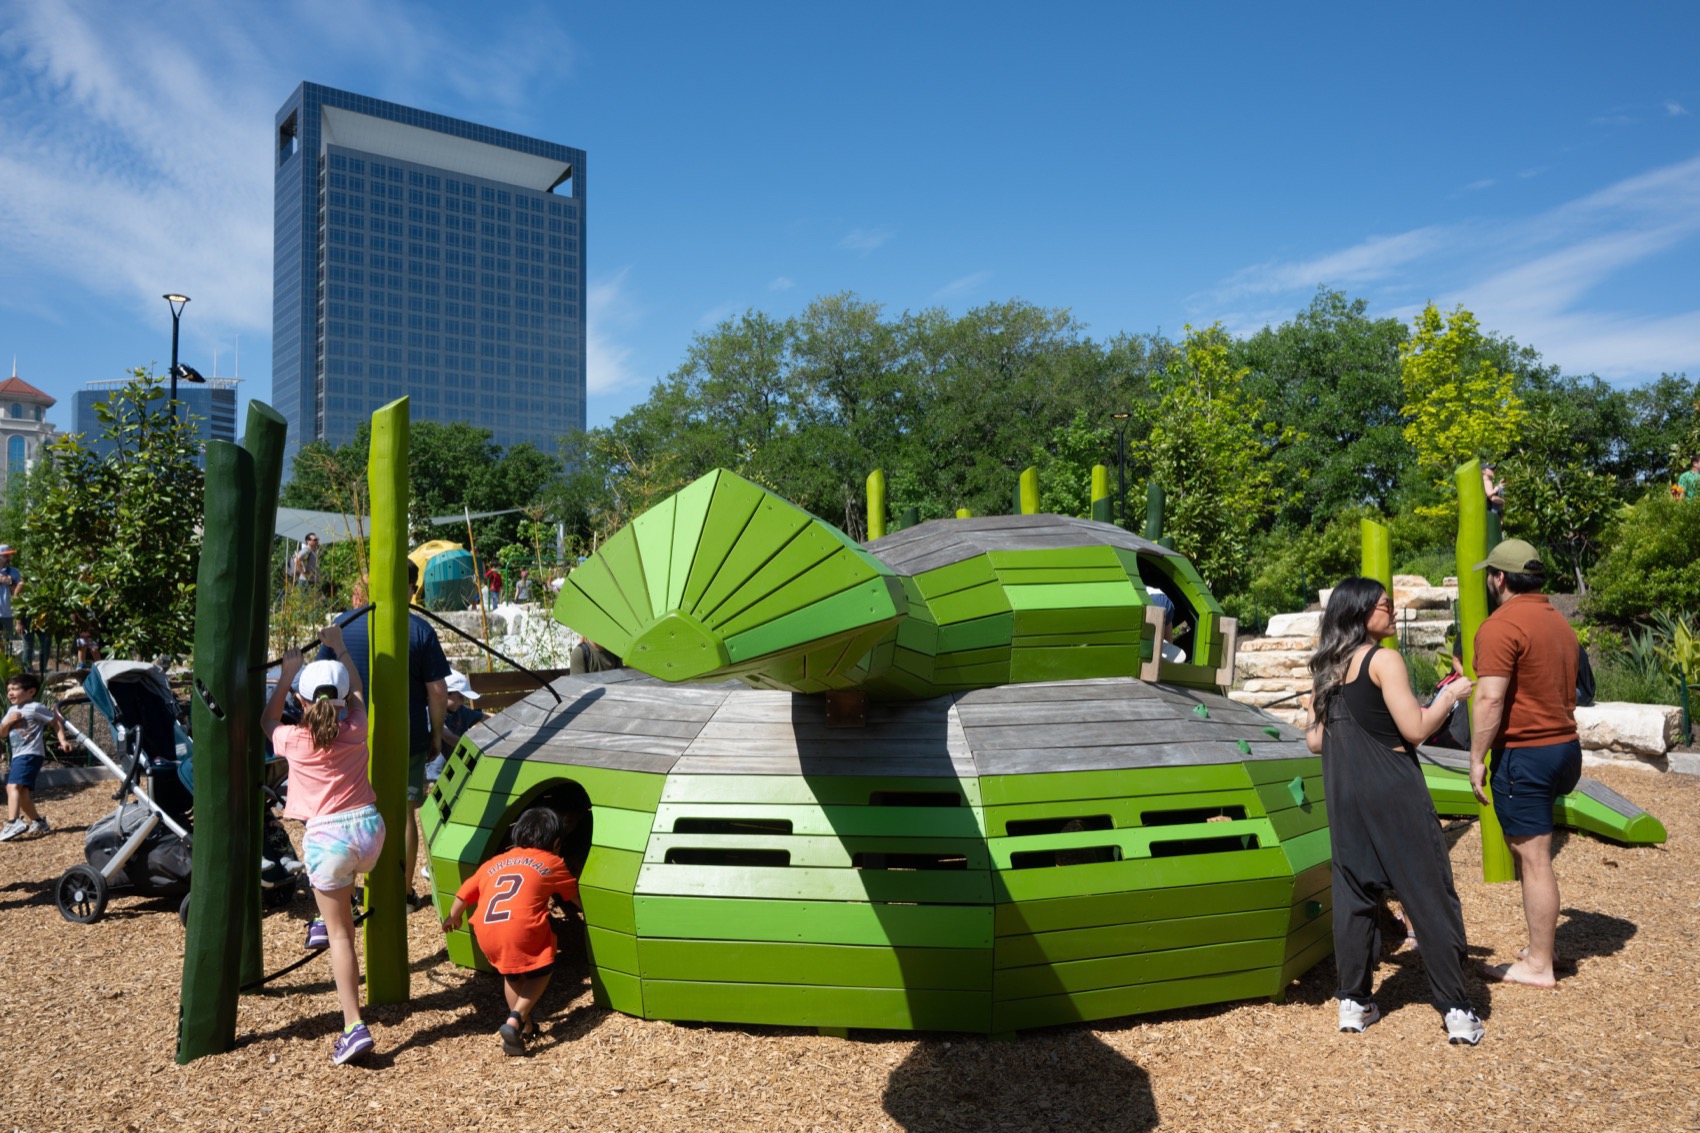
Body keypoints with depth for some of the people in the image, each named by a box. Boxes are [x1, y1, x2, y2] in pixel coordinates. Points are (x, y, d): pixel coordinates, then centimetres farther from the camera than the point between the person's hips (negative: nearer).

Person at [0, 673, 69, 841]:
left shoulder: (35, 707, -5)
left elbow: (56, 721, -4)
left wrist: (62, 740, -13)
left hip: (31, 754, -9)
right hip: (17, 755, 9)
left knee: (14, 786, -24)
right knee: (22, 791, 13)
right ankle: (38, 822, 26)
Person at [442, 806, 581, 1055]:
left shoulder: (494, 862, 27)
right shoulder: (552, 863, 18)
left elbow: (464, 894, 27)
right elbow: (577, 897, 26)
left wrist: (452, 918, 45)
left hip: (486, 932, 5)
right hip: (522, 927, -4)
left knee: (512, 974, 29)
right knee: (540, 971, 19)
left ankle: (525, 1027, 27)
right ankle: (515, 1020, 0)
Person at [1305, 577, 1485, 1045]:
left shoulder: (1324, 670, 10)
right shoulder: (1383, 660, -10)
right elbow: (1416, 730, -12)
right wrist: (1451, 695, 3)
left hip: (1344, 796, 6)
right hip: (1393, 794, -6)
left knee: (1354, 895, 11)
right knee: (1431, 896, 2)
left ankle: (1354, 1002, 15)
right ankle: (1456, 1011, 7)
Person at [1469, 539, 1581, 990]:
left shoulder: (1500, 626, -16)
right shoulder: (1560, 623, 13)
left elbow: (1490, 699, -21)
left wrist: (1477, 759, -15)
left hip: (1523, 753, -9)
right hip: (1564, 745, 9)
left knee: (1533, 859, -2)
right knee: (1528, 851, 18)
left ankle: (1538, 965, 6)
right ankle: (1539, 947, 26)